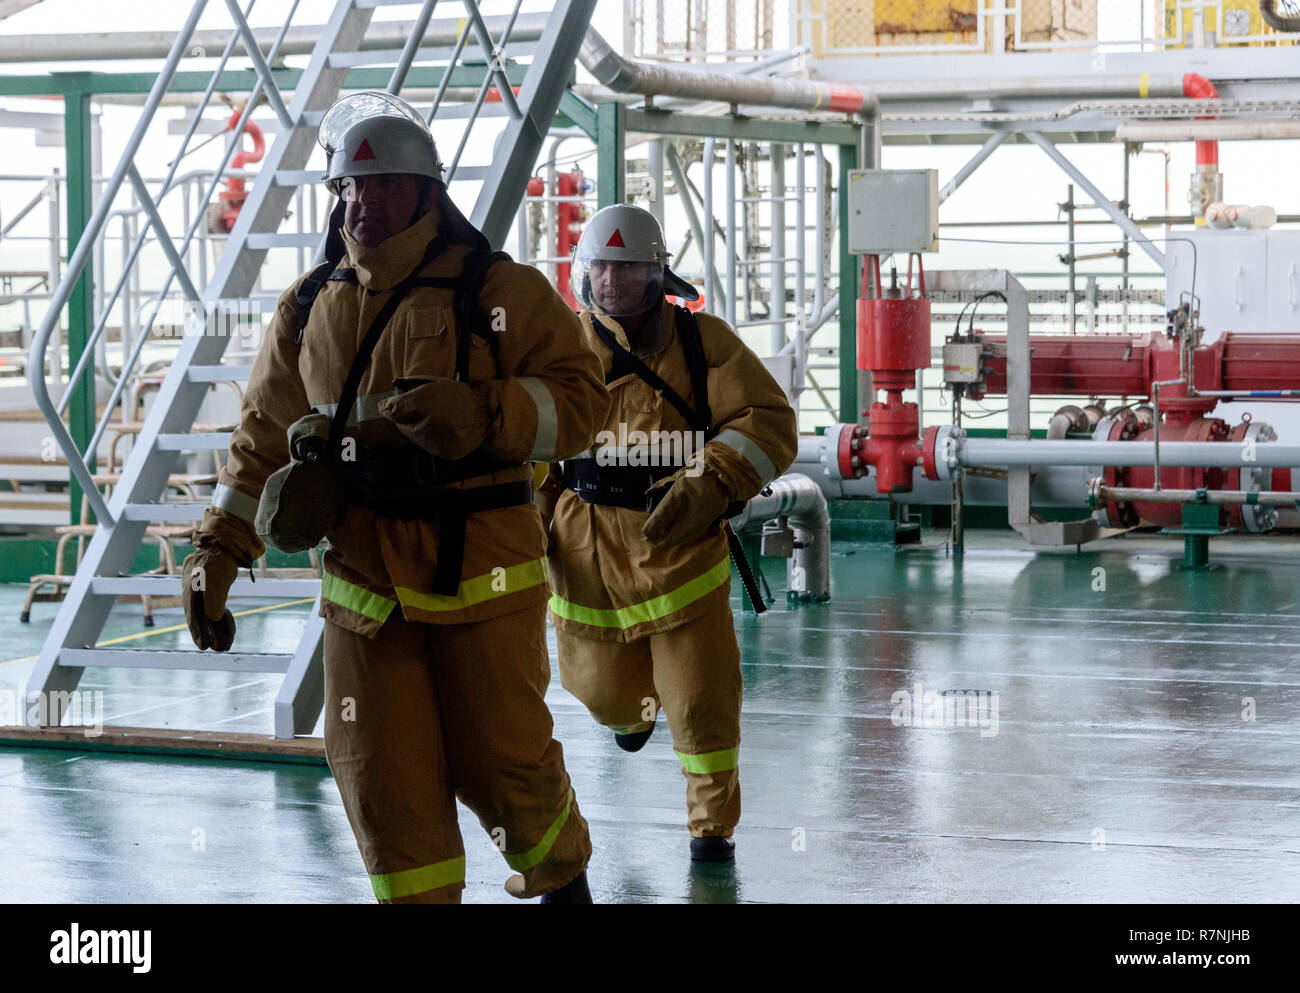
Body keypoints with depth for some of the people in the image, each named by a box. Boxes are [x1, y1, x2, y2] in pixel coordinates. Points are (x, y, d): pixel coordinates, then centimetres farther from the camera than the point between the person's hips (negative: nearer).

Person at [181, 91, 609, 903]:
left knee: (500, 757, 1)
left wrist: (481, 414, -24)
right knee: (382, 775, -1)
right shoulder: (310, 310, 12)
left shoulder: (501, 293, -3)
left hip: (482, 567, -4)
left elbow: (581, 396, -8)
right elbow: (265, 436, 18)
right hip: (363, 575, 4)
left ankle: (561, 875, 30)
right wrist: (217, 553, 12)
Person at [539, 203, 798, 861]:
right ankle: (634, 709, 53)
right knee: (605, 692, 13)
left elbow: (769, 423, -7)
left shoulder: (702, 342, -3)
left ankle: (713, 825, 17)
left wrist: (708, 485, -21)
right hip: (586, 548, 2)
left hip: (681, 540, -2)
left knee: (701, 701, -6)